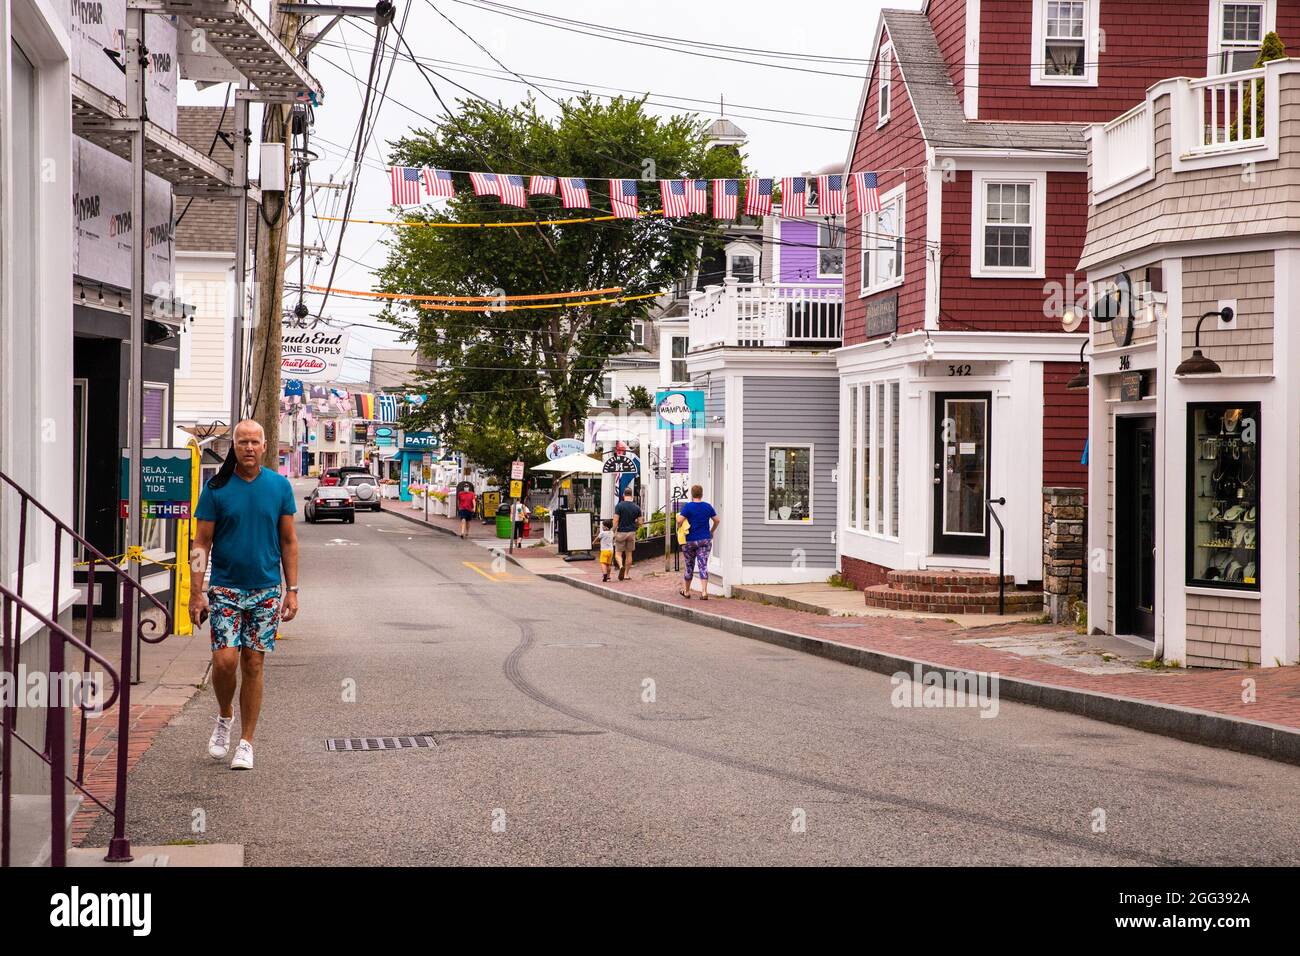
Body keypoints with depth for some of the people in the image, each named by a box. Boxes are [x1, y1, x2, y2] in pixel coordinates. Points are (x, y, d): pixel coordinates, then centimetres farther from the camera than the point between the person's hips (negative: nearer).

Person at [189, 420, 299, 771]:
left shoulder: (279, 486, 3)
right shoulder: (217, 488, -2)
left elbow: (288, 541, 7)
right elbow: (201, 543, 0)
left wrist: (292, 590, 2)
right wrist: (196, 593, -7)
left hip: (266, 590, 1)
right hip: (225, 588, -1)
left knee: (253, 665, 3)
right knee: (225, 660, -10)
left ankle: (246, 742, 11)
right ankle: (224, 717, 19)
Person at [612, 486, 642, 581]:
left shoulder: (619, 506, -9)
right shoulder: (637, 507, 1)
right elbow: (639, 523, 3)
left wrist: (614, 532, -5)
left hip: (621, 533, -3)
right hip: (632, 533, 3)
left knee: (618, 553, 3)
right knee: (629, 554, 12)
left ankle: (621, 566, -24)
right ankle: (627, 574, 14)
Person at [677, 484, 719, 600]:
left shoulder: (688, 506, -9)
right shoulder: (708, 506, 2)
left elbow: (679, 521, -17)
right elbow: (717, 520, 7)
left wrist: (679, 528, 4)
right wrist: (711, 532, 21)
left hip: (690, 540, -2)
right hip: (705, 540, 2)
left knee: (689, 566, 12)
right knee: (703, 566, -2)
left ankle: (686, 591, 26)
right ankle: (704, 592, -14)